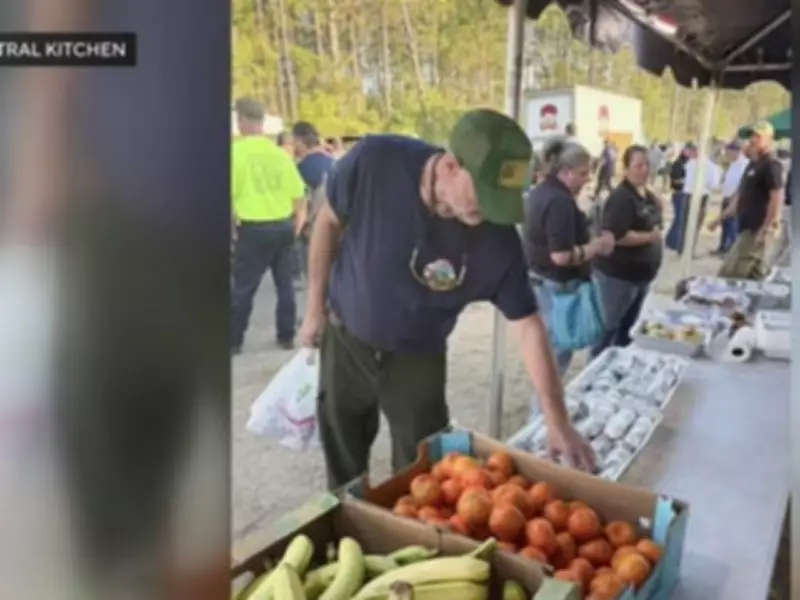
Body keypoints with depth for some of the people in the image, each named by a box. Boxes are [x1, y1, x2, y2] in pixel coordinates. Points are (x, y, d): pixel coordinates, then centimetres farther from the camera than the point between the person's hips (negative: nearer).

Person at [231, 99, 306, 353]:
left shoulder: (236, 151, -9)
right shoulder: (279, 152, 3)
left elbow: (231, 193, -13)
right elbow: (298, 193, 3)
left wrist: (234, 220, 3)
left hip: (253, 228, -4)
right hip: (284, 225, 4)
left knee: (243, 287, 5)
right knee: (285, 284, 13)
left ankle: (233, 341, 13)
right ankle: (286, 336, 21)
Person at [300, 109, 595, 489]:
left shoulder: (498, 240, -26)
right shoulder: (375, 162, -27)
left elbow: (528, 328, -19)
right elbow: (329, 222, -9)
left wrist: (558, 422, -22)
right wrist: (315, 305, -4)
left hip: (418, 360, 0)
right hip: (345, 339, 1)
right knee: (343, 463, 19)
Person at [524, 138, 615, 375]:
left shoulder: (539, 193, 9)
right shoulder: (560, 201, -22)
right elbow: (562, 256, -28)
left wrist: (590, 241, 13)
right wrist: (598, 246, -14)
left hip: (538, 281, 10)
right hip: (557, 287, -10)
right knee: (558, 353, 0)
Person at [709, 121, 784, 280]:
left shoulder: (771, 165, -11)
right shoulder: (753, 164, 18)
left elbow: (777, 197, -19)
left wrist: (766, 228, -23)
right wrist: (721, 218, 24)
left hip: (755, 230, -9)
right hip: (747, 228, 9)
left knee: (728, 274, -11)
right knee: (754, 275, 13)